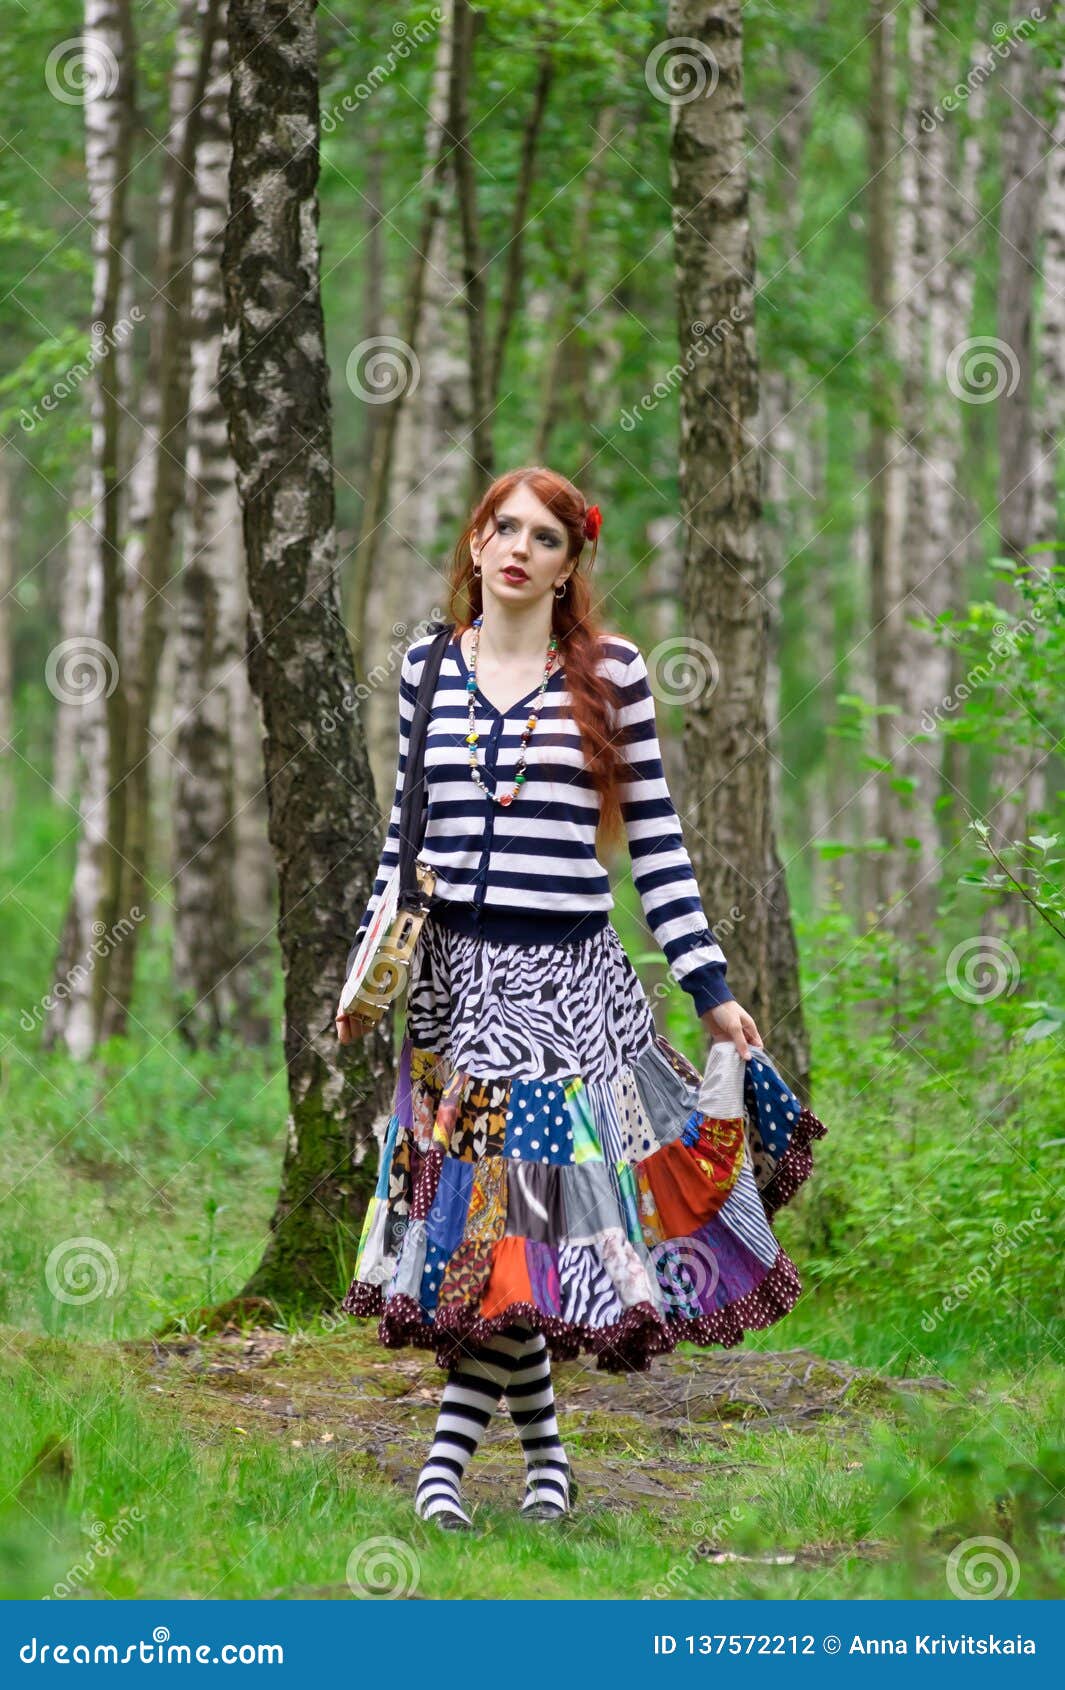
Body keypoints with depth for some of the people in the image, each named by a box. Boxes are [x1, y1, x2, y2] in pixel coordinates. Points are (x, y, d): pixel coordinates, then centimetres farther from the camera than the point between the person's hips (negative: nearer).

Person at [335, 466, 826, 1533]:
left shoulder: (612, 672, 0)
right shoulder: (426, 668, 7)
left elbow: (655, 840, 2)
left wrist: (711, 989, -1)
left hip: (571, 971, -2)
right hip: (455, 967, 2)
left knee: (518, 1201, -7)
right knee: (485, 1208, 0)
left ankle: (454, 1444, 0)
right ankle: (543, 1451, 10)